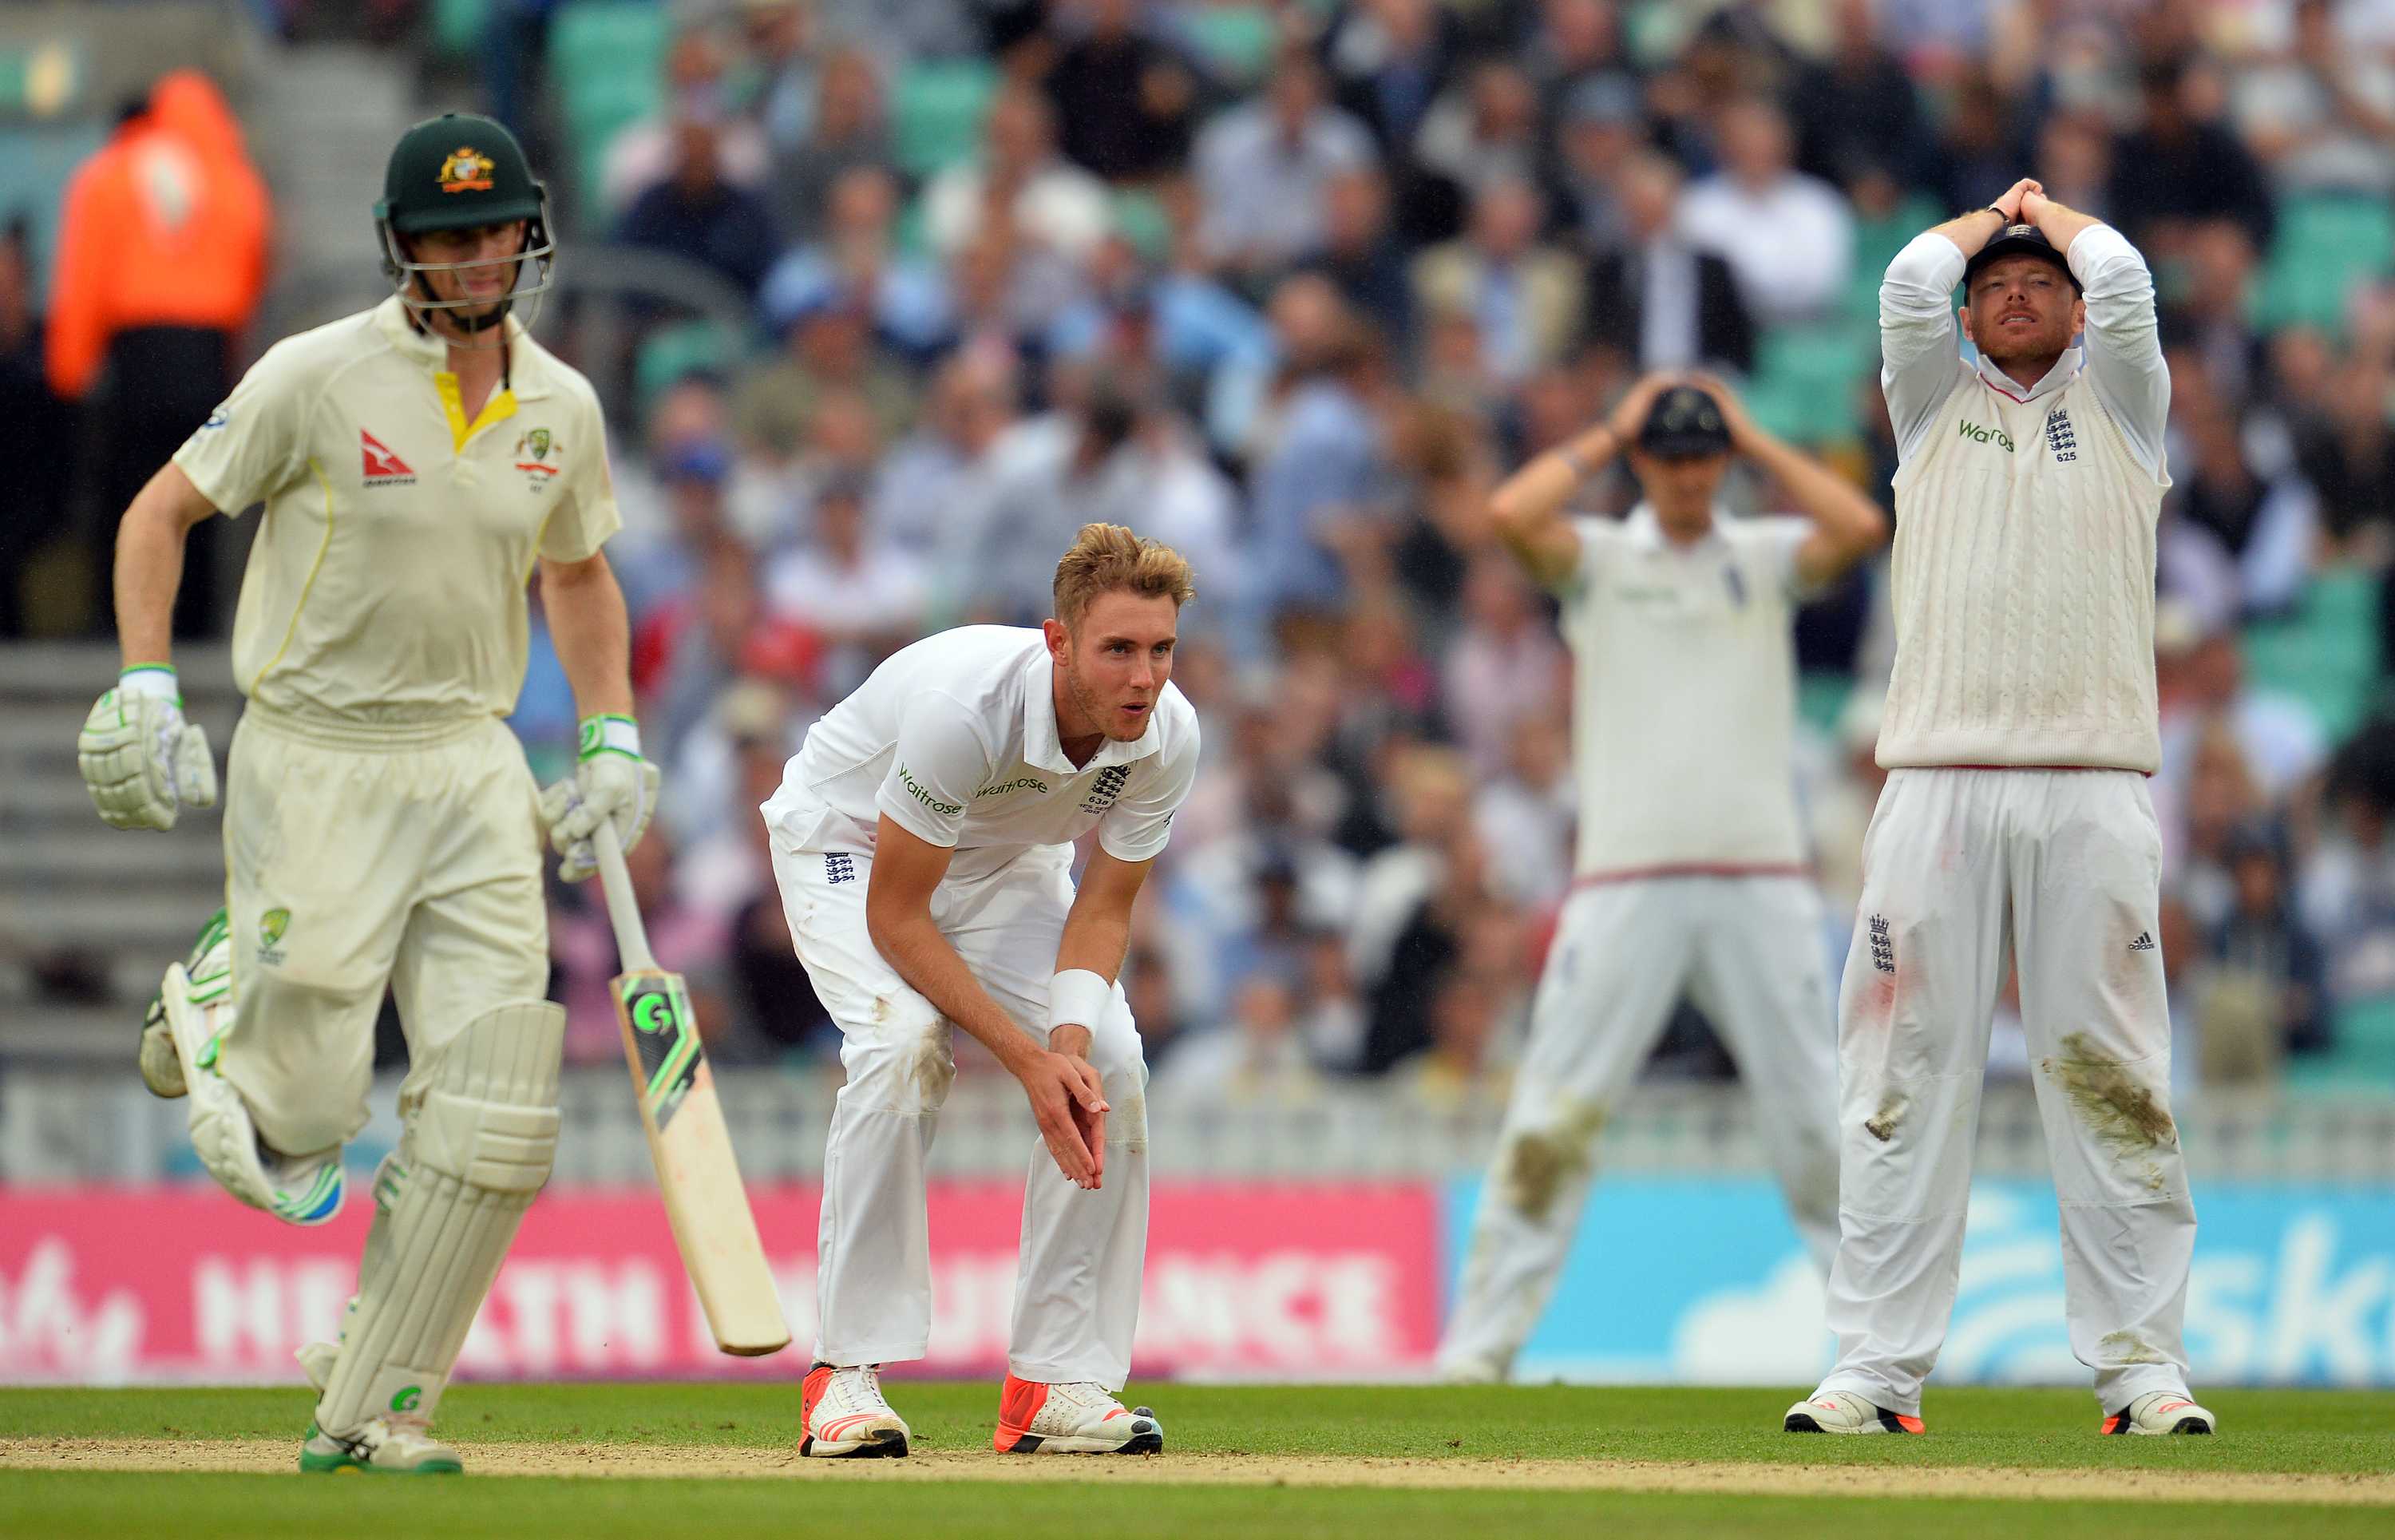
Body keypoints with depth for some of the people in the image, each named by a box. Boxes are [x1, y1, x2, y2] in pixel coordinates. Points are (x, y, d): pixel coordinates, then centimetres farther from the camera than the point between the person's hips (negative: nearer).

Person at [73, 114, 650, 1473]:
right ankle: (212, 1013, 30)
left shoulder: (562, 407, 5)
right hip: (315, 763, -4)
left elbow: (580, 570, 23)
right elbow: (163, 511, -2)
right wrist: (144, 686, -13)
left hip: (473, 768, 4)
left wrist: (613, 736, 11)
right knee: (305, 1114, -6)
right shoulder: (319, 378, -10)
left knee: (493, 1109, -7)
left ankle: (372, 1411, 4)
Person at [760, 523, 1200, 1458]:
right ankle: (846, 1376, -26)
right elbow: (894, 915, -31)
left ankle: (1060, 1383, -7)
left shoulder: (1167, 733, -23)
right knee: (903, 1042, -31)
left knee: (1112, 1069, -14)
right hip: (850, 842, -5)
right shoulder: (966, 704, -40)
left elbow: (1104, 905, -10)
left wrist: (1070, 1041, -29)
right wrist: (1026, 1056, -34)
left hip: (1004, 862, 5)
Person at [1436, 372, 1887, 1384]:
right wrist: (1606, 438, 2)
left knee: (1816, 1125, 1)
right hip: (1625, 877, -1)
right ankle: (1477, 1349, -2)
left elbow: (1863, 530, -7)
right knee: (1551, 1122, -5)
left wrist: (1757, 442, 3)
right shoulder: (1599, 557, 9)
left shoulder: (1767, 557, 13)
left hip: (1761, 884, 1)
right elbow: (1510, 515, -10)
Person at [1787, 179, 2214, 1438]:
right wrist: (1989, 218, 19)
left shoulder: (2117, 404, 16)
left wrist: (2050, 214, 18)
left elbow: (2122, 282, 0)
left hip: (2091, 791, -1)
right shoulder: (1935, 404, 19)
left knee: (2112, 1078, -3)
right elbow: (1910, 282, 2)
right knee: (1904, 1075, -4)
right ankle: (1877, 1368, -3)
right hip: (1938, 781, 1)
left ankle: (2141, 1367, -2)